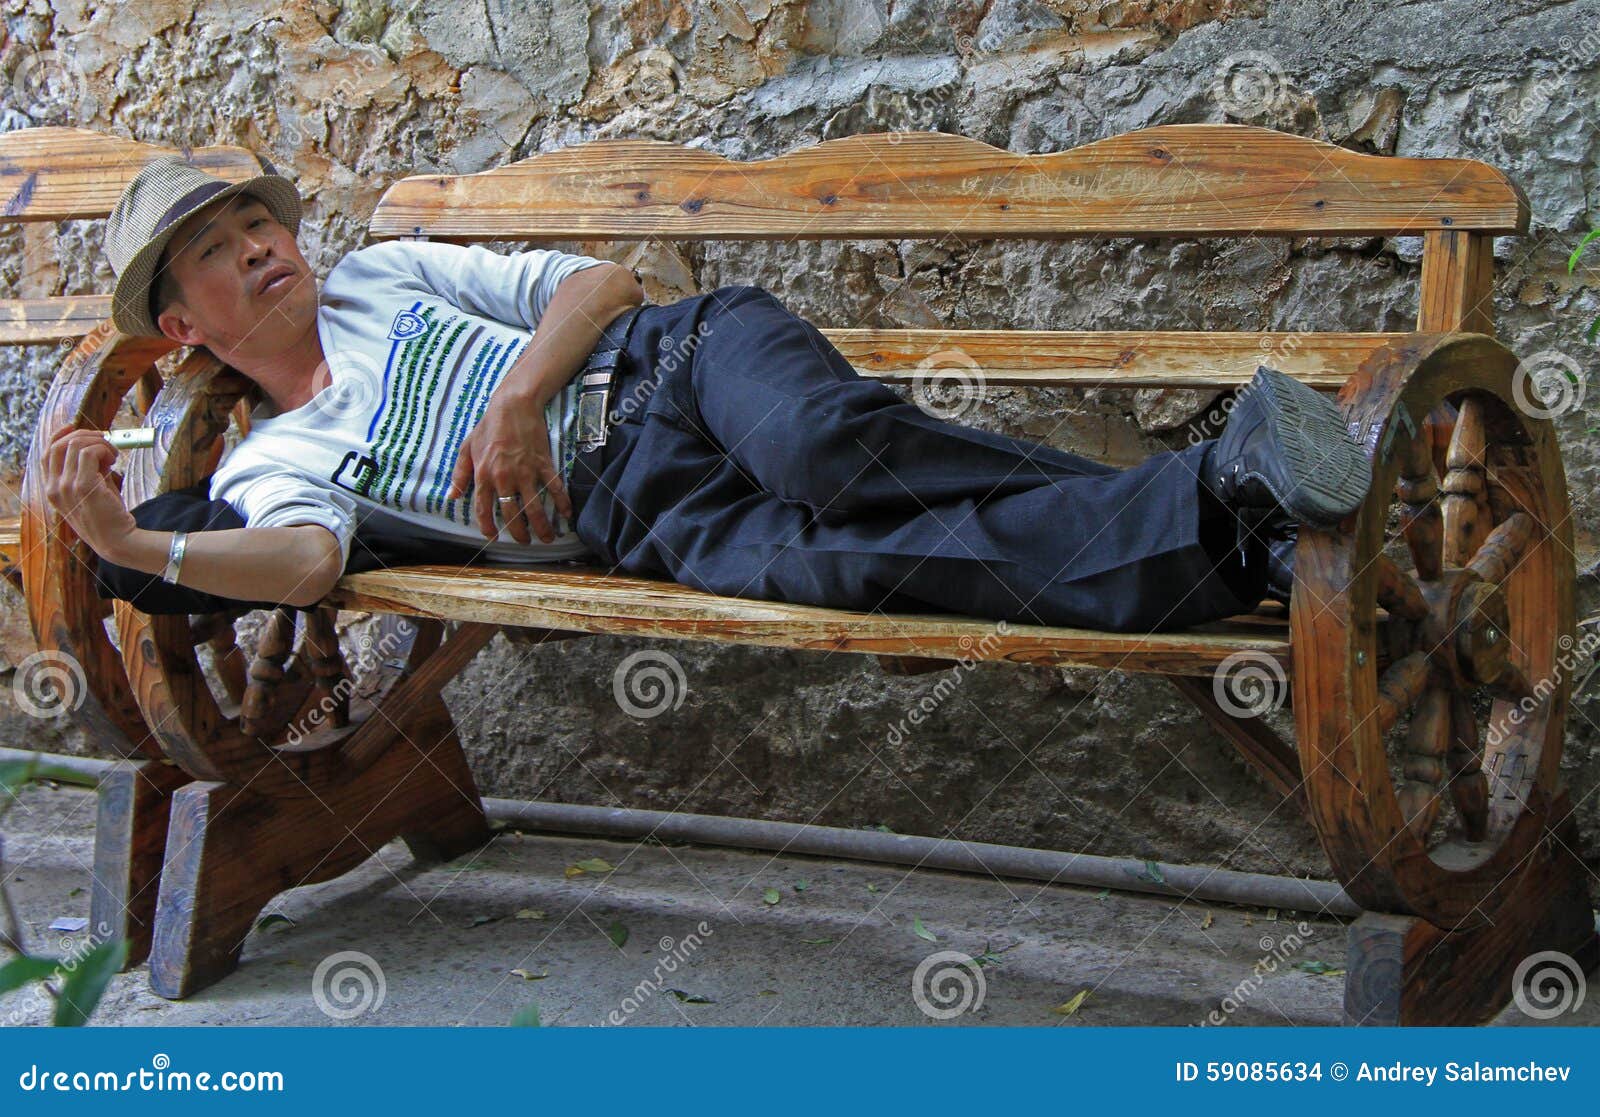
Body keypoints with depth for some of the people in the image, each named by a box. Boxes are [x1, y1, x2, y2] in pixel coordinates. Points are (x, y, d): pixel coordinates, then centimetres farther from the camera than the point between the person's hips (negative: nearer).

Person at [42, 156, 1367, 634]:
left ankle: (1229, 477, -43)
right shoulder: (264, 472, 18)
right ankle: (1227, 544, -48)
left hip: (681, 355, 1)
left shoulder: (385, 276, 24)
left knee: (834, 453, -36)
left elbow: (604, 280, 15)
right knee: (827, 560, -33)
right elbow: (305, 560, -7)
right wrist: (134, 544, -24)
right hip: (630, 512, -1)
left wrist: (516, 396, -4)